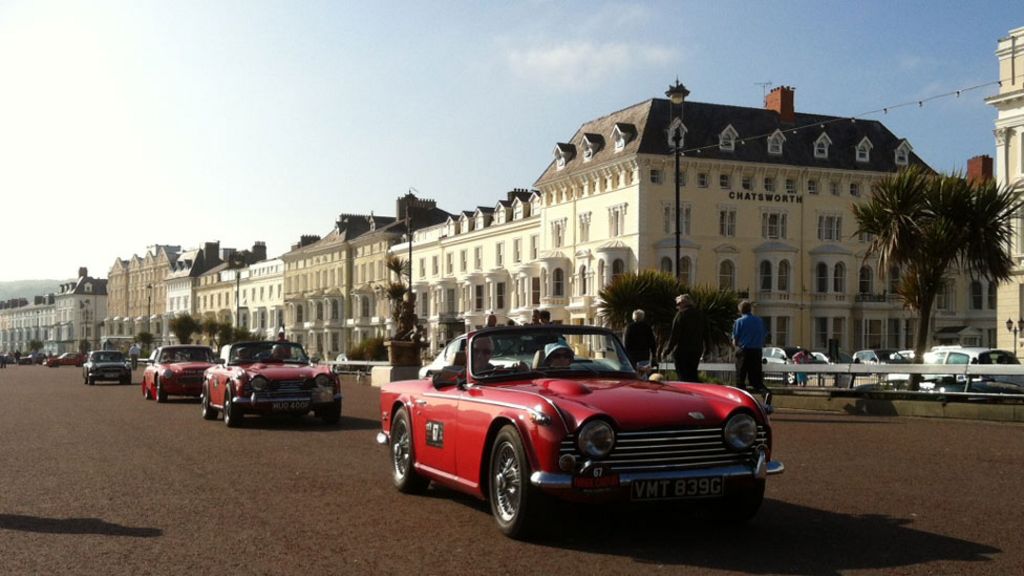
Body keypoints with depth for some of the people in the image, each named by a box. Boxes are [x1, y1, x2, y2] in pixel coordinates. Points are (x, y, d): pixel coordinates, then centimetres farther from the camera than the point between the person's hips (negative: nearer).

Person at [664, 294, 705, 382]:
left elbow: (675, 334, -14)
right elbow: (703, 335, 15)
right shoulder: (699, 315, 12)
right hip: (696, 350, 7)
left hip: (682, 351, -7)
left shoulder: (681, 314, -10)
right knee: (693, 376, 15)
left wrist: (668, 349, -9)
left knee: (683, 376, -4)